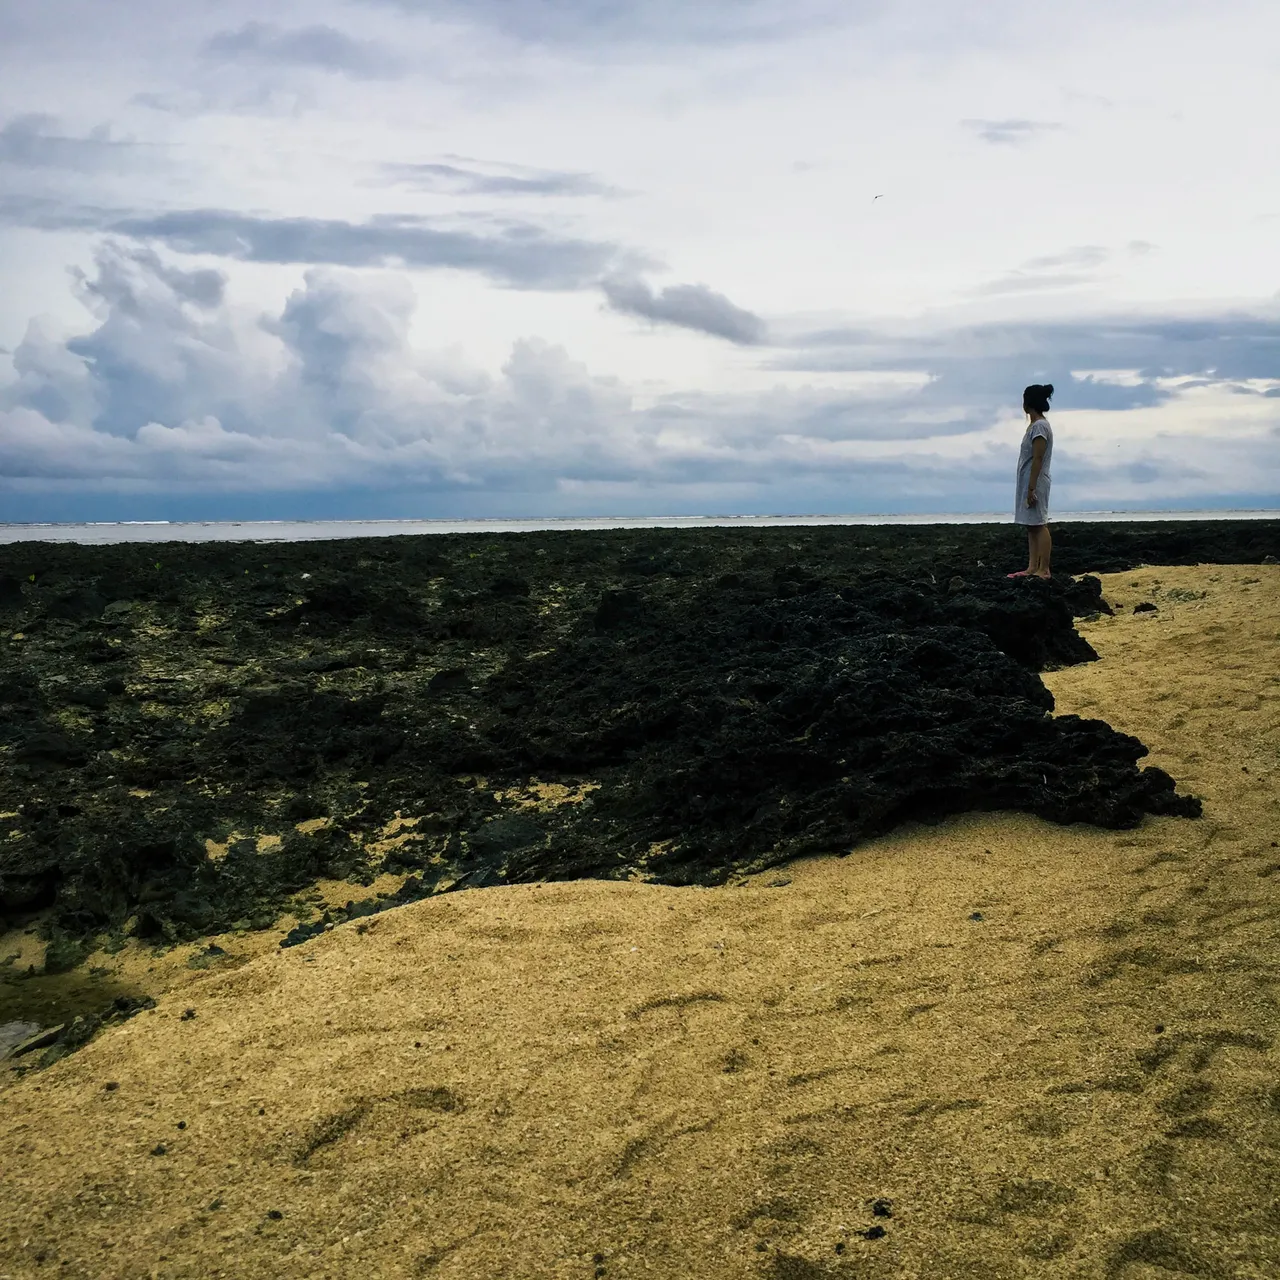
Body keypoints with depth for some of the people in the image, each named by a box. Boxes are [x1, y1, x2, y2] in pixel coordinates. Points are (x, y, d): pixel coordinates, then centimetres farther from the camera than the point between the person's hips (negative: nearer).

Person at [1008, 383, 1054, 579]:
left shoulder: (1039, 426, -15)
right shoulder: (1036, 425, 15)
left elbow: (1037, 459, -19)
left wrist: (1031, 488, -21)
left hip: (1035, 483, -10)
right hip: (1029, 482, 10)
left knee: (1039, 525, -9)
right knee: (1031, 525, 9)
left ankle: (1044, 570, -8)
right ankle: (1032, 567, 12)